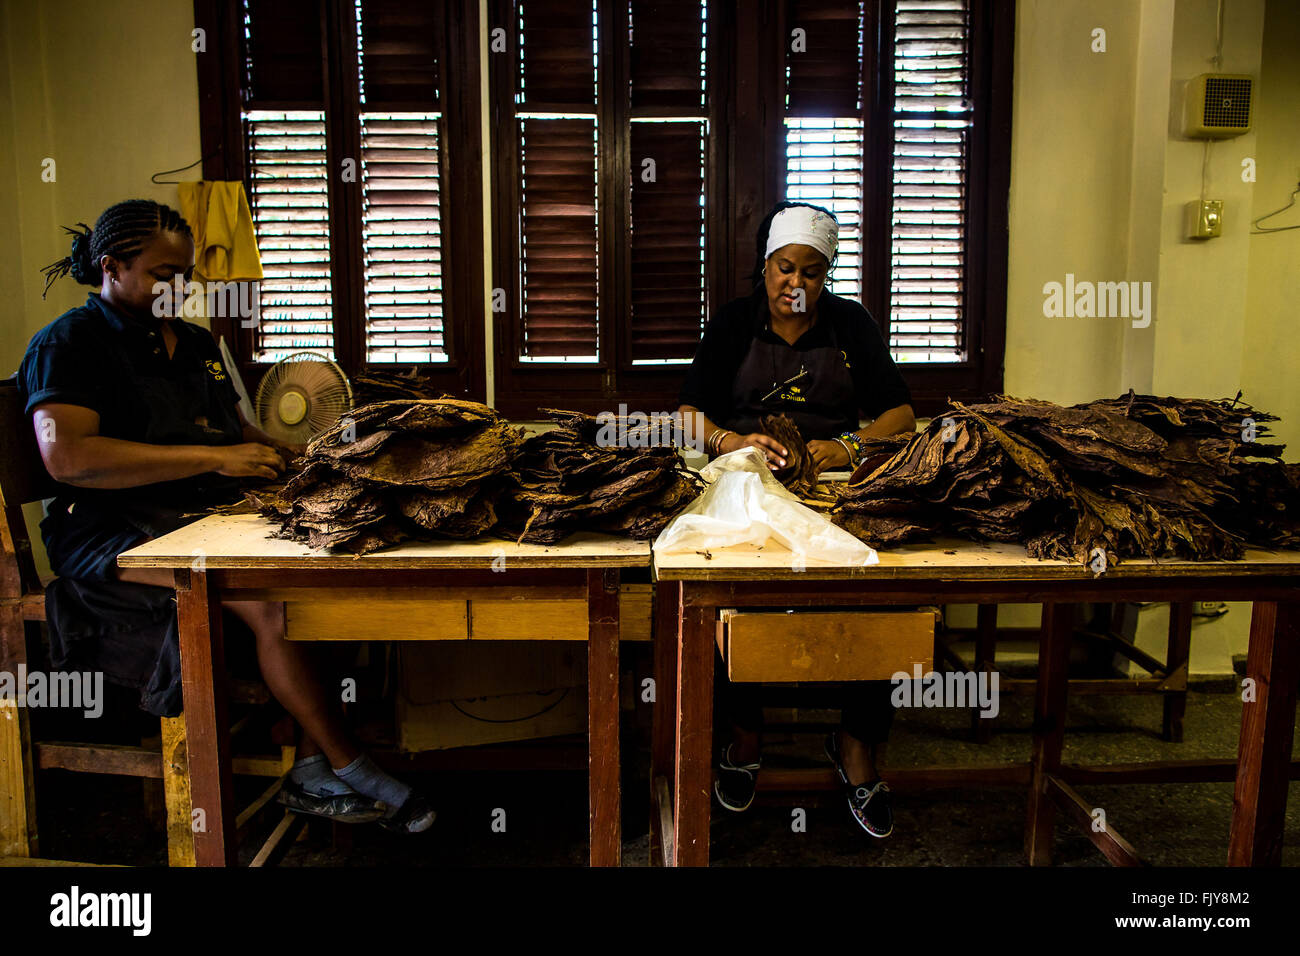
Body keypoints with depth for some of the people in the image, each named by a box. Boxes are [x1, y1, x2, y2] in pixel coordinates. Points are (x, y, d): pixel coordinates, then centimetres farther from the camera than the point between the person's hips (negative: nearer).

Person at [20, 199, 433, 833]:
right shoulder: (69, 344, -1)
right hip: (118, 533, -7)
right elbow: (67, 457, -18)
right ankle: (349, 768, -13)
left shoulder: (194, 342, 23)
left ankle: (313, 772, -15)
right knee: (272, 597, -31)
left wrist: (294, 460, 10)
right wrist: (212, 457, -20)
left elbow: (238, 432, 32)